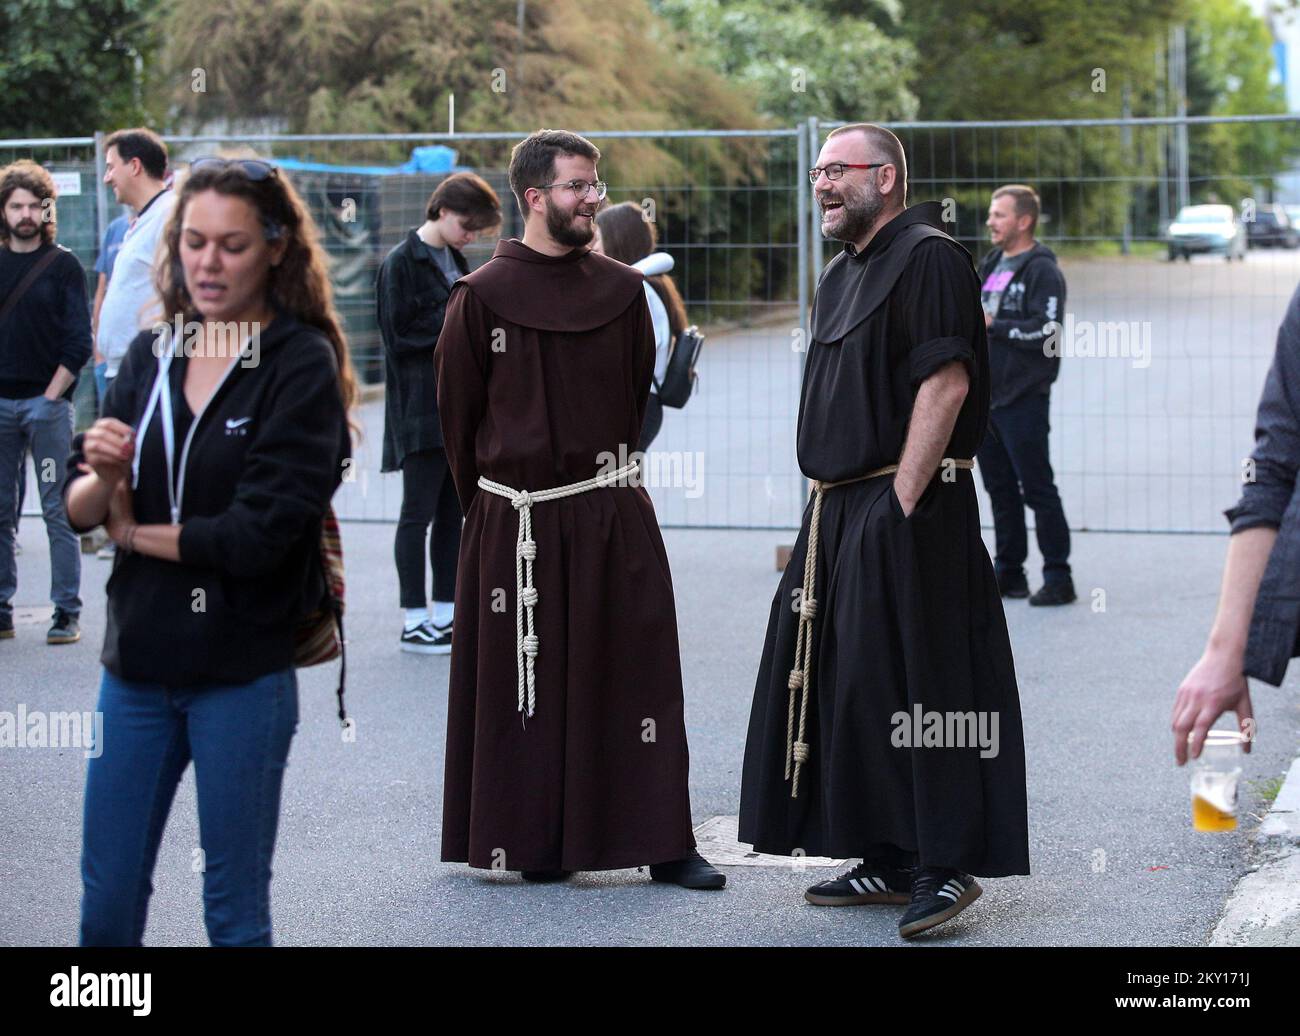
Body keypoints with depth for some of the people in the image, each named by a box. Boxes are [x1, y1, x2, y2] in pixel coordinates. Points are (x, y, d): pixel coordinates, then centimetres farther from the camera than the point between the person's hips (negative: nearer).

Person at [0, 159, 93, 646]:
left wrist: (52, 395, -10)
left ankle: (67, 613, 1)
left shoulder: (63, 265, 2)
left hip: (47, 402, -3)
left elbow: (79, 341, -2)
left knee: (58, 510, -3)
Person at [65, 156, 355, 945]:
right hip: (137, 663, 5)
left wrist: (135, 532, -5)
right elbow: (80, 510, 4)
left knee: (235, 909, 8)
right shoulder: (150, 356, 7)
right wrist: (103, 477, -18)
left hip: (243, 672, -4)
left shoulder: (303, 366, -9)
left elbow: (261, 531, -17)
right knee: (106, 901, 10)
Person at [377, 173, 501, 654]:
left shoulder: (455, 261, 15)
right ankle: (414, 622, 2)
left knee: (453, 513, 10)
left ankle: (446, 614, 17)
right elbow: (400, 335, -15)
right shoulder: (401, 263, -10)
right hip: (422, 410, -8)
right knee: (419, 511, -3)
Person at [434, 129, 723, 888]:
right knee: (524, 686, 4)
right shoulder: (483, 297, -4)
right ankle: (534, 845, 15)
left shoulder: (621, 290, 6)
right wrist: (490, 500, 8)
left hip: (612, 514, 3)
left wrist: (610, 473, 12)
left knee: (637, 678, 2)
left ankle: (663, 842, 7)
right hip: (517, 524, -3)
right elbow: (458, 411, 3)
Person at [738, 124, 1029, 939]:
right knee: (848, 684, 10)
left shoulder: (928, 259, -10)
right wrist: (834, 505, 14)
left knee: (911, 682, -8)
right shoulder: (842, 275, 18)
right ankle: (891, 860, 19)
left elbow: (946, 385, -18)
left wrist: (900, 502, -20)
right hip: (839, 515, 10)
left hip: (904, 511, -9)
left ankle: (948, 864, -1)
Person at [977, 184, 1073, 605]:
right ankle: (1008, 573, 20)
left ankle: (1058, 578, 0)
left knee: (1036, 488, -6)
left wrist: (993, 325, -17)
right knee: (1000, 488, 12)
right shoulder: (990, 265, 17)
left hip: (1023, 400, -8)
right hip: (985, 396, 8)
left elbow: (1046, 332, -20)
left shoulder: (1042, 271, -9)